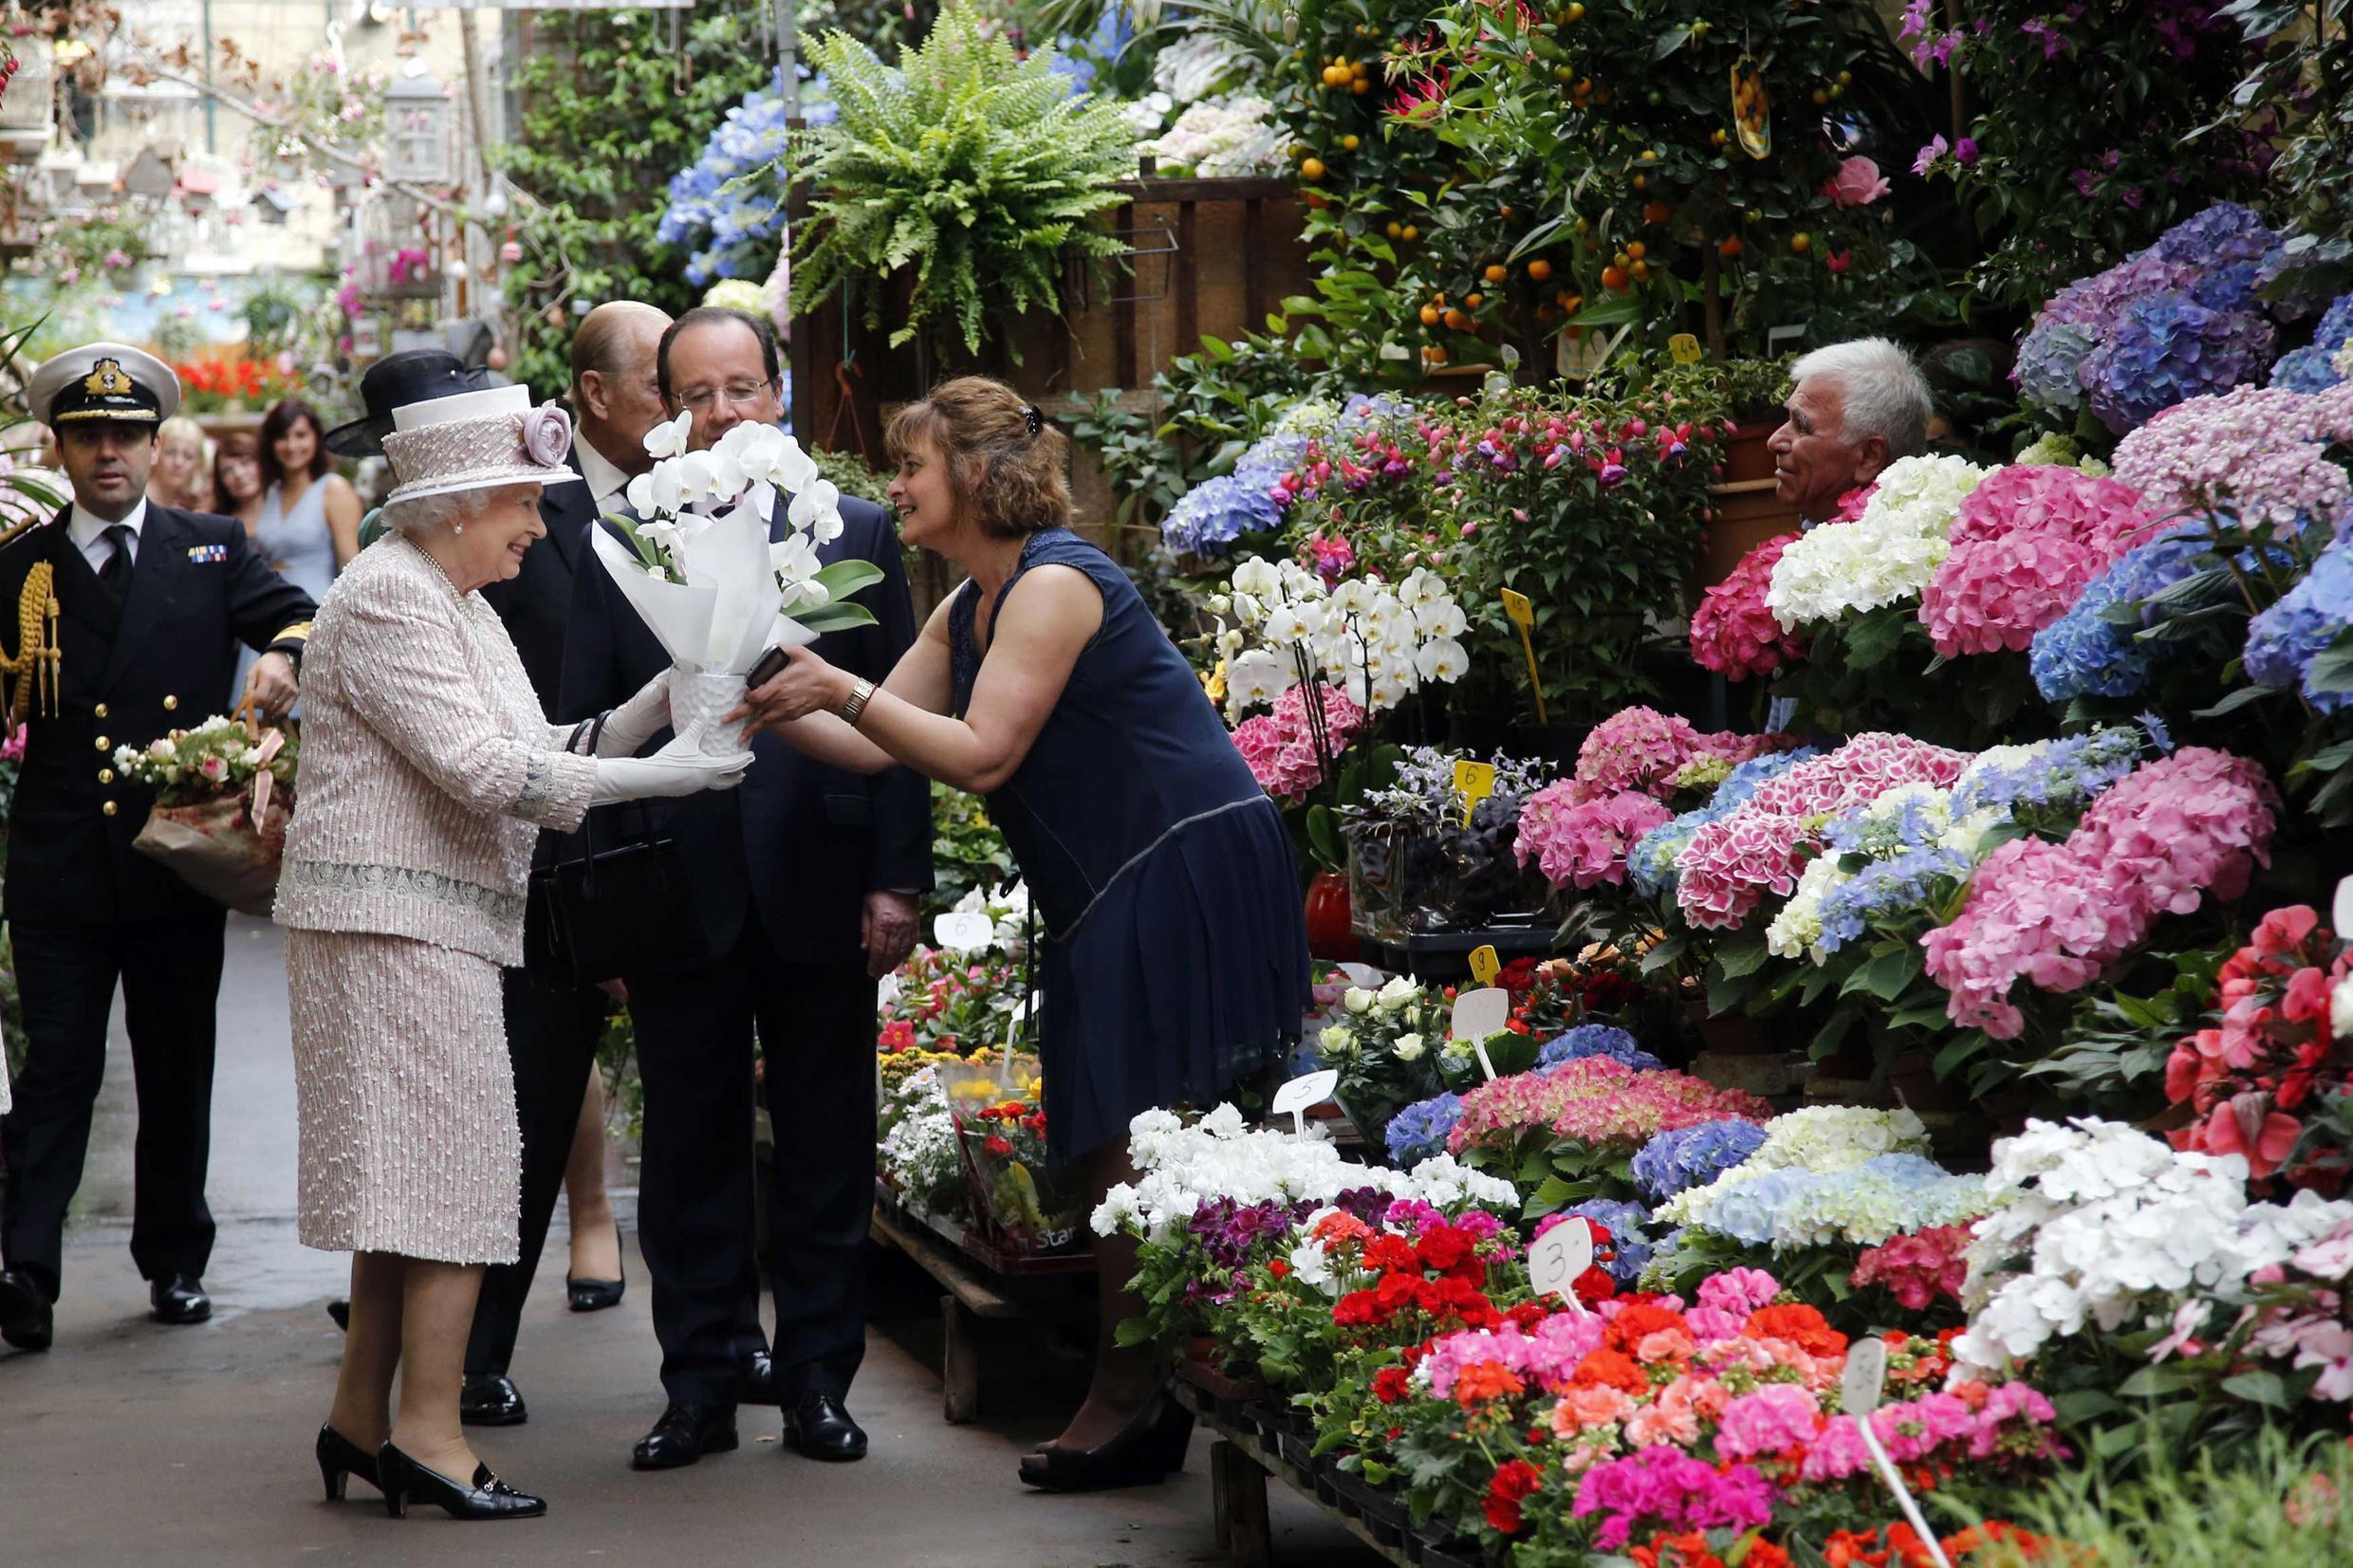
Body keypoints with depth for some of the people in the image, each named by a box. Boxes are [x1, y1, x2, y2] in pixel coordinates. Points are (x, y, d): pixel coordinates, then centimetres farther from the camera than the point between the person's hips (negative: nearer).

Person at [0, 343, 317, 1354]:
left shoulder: (211, 550, 8)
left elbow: (301, 617, 2)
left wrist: (285, 656, -18)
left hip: (176, 862, 1)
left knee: (177, 1070, 10)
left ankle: (174, 1261, 22)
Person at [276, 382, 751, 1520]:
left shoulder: (455, 602, 19)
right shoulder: (388, 597, -13)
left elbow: (532, 757, 16)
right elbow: (483, 768, -20)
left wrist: (653, 709, 4)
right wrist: (656, 777, -17)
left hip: (434, 922, 10)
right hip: (392, 916, -10)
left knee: (406, 1172, 10)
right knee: (451, 1169, -10)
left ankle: (361, 1419, 15)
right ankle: (428, 1434, -7)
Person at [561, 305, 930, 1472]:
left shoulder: (856, 535, 4)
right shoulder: (615, 552, 4)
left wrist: (897, 880, -5)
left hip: (819, 893, 0)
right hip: (679, 895, 0)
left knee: (827, 1147, 7)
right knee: (689, 1150, 7)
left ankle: (817, 1378, 17)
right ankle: (702, 1384, 16)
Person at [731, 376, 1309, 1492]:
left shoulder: (1054, 585, -15)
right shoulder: (966, 613, 15)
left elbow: (982, 755, -19)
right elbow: (876, 749, 13)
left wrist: (842, 688, -18)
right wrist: (774, 713, -1)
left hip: (1186, 875, -10)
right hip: (1111, 895, 10)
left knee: (1136, 1144, -9)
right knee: (1114, 1149, 9)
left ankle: (1130, 1403, -4)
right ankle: (1137, 1401, 13)